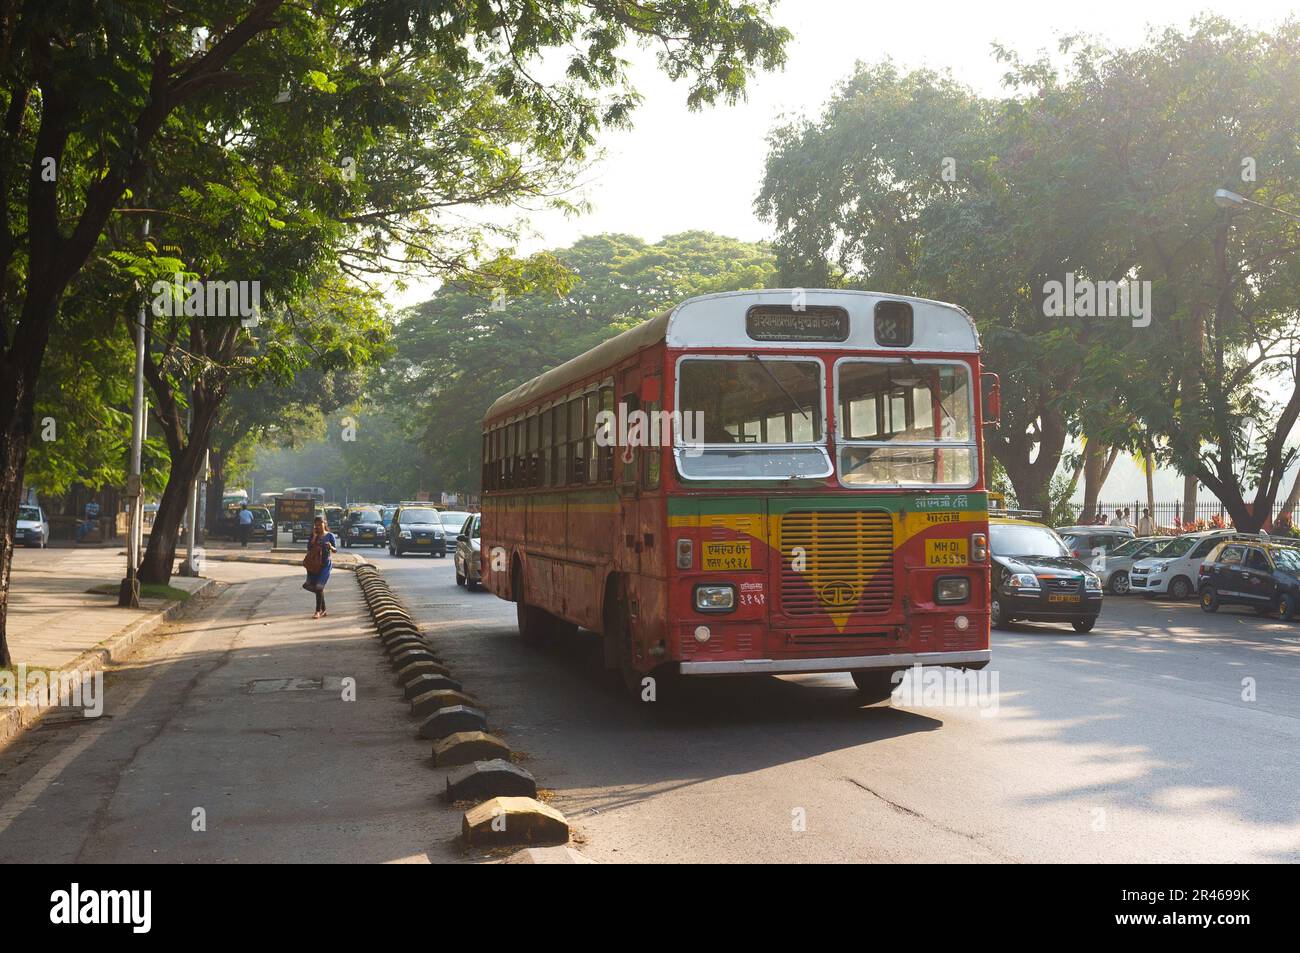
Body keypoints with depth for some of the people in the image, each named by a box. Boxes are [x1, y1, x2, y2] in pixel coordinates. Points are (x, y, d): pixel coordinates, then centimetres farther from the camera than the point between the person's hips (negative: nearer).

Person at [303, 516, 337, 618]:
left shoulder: (330, 535, -1)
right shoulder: (313, 535, 7)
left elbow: (335, 550, -5)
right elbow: (309, 547, -5)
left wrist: (330, 547, -27)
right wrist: (314, 536, -11)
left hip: (325, 564, -4)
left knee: (319, 586, -13)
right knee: (316, 586, 7)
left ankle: (318, 611, -10)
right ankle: (323, 610, 20)